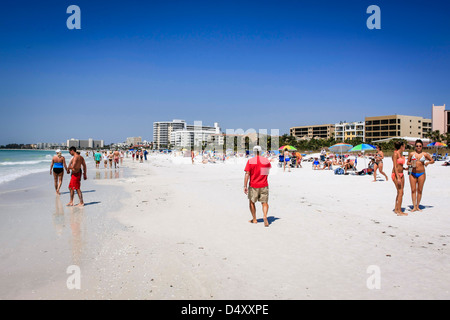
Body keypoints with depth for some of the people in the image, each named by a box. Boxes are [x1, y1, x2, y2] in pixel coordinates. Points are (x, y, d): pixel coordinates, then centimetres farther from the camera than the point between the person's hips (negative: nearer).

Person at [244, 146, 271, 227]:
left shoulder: (250, 161, -8)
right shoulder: (266, 160, 1)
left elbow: (247, 174, -13)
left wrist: (245, 186, -12)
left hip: (253, 186, -2)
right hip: (264, 186, 2)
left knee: (251, 202, 16)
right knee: (265, 203, 8)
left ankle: (254, 219, 19)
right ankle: (265, 216, -16)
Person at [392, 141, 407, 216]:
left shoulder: (401, 154, 14)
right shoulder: (395, 154, -13)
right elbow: (395, 167, -18)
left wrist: (405, 168, 9)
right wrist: (398, 178, -22)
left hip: (401, 174, 9)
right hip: (396, 174, -9)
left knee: (399, 193, 11)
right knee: (400, 192, -9)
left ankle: (396, 209, 20)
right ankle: (399, 211, -4)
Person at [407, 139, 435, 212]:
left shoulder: (425, 154, 2)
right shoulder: (412, 154, 4)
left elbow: (432, 161, 11)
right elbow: (408, 162, 12)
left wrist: (428, 162, -10)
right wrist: (411, 164, -10)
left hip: (421, 174, 0)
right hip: (413, 174, 0)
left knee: (419, 190, 4)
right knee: (413, 190, -1)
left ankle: (418, 206, 14)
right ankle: (414, 207, 4)